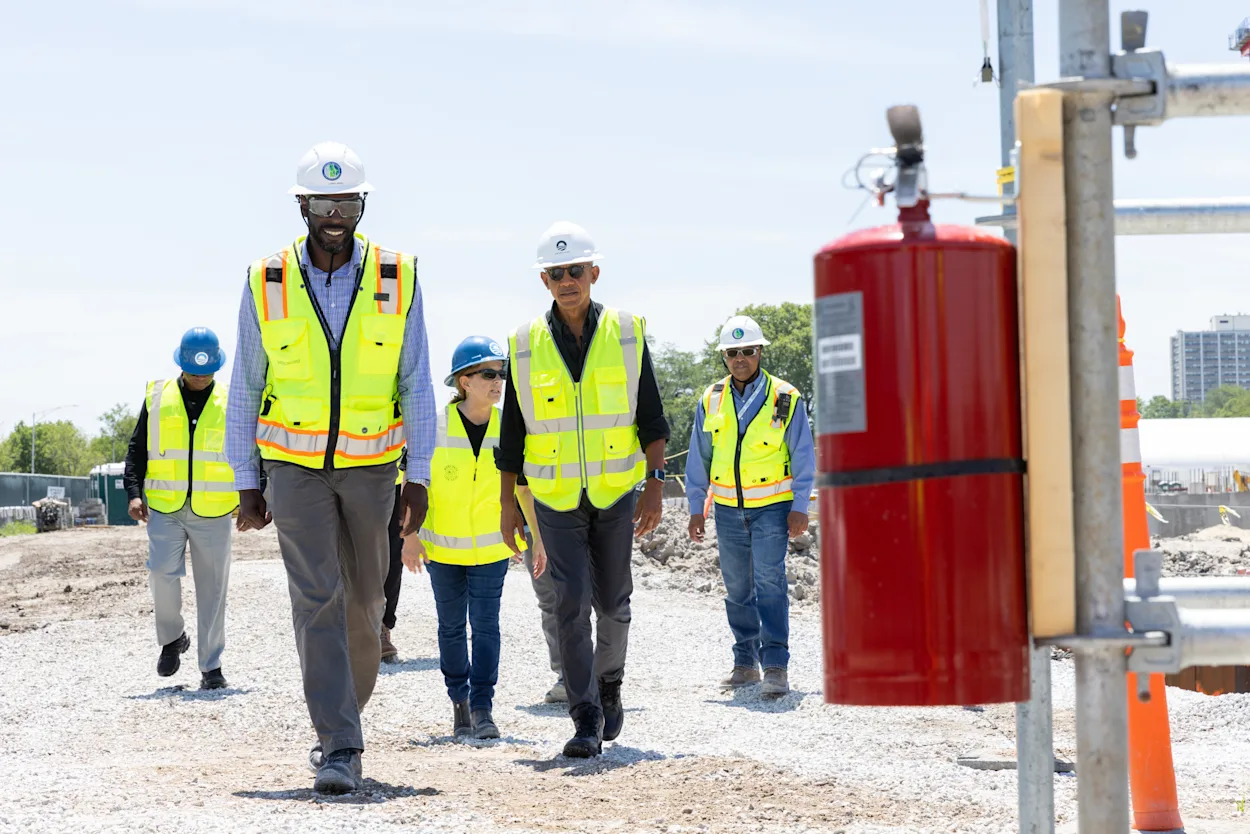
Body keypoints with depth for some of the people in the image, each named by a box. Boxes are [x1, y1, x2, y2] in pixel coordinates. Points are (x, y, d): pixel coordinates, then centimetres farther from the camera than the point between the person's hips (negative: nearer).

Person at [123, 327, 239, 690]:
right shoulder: (157, 399, 6)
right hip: (164, 508, 0)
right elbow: (137, 451, 9)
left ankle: (211, 666, 10)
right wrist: (134, 492, -4)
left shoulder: (231, 403, 6)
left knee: (212, 587, 2)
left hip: (213, 512, 0)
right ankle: (172, 639, 10)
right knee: (162, 573, -16)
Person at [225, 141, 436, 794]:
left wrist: (419, 476, -6)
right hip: (296, 467, -1)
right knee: (318, 600, -12)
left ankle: (343, 713, 33)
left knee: (363, 601, 9)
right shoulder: (267, 285, -4)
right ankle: (340, 749, -15)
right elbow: (246, 389, 2)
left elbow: (415, 386, -1)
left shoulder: (397, 281, -4)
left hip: (370, 467, 1)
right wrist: (246, 485, 1)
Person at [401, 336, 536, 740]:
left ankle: (483, 707, -6)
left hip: (490, 544, 0)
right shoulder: (437, 424, -13)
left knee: (485, 623, -8)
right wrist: (410, 534, -9)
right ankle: (459, 701, 26)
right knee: (451, 626, 11)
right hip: (442, 544, 0)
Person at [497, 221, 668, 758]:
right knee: (572, 603, -9)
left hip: (617, 492, 1)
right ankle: (586, 720, -8)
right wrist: (507, 503, 4)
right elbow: (512, 432, 6)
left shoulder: (626, 334, 0)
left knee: (612, 602, 8)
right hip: (555, 497, -1)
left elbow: (651, 417, 3)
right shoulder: (526, 345, 0)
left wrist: (654, 483, -6)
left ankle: (609, 685, 35)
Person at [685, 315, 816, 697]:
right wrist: (695, 507, 8)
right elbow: (698, 458, 11)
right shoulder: (710, 401, 5)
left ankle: (776, 665, -14)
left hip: (772, 507, -4)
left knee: (769, 581, -13)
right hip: (728, 508, 4)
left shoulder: (785, 399, -4)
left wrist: (799, 507, -6)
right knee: (737, 588, 8)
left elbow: (803, 455, -1)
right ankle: (745, 662, 18)